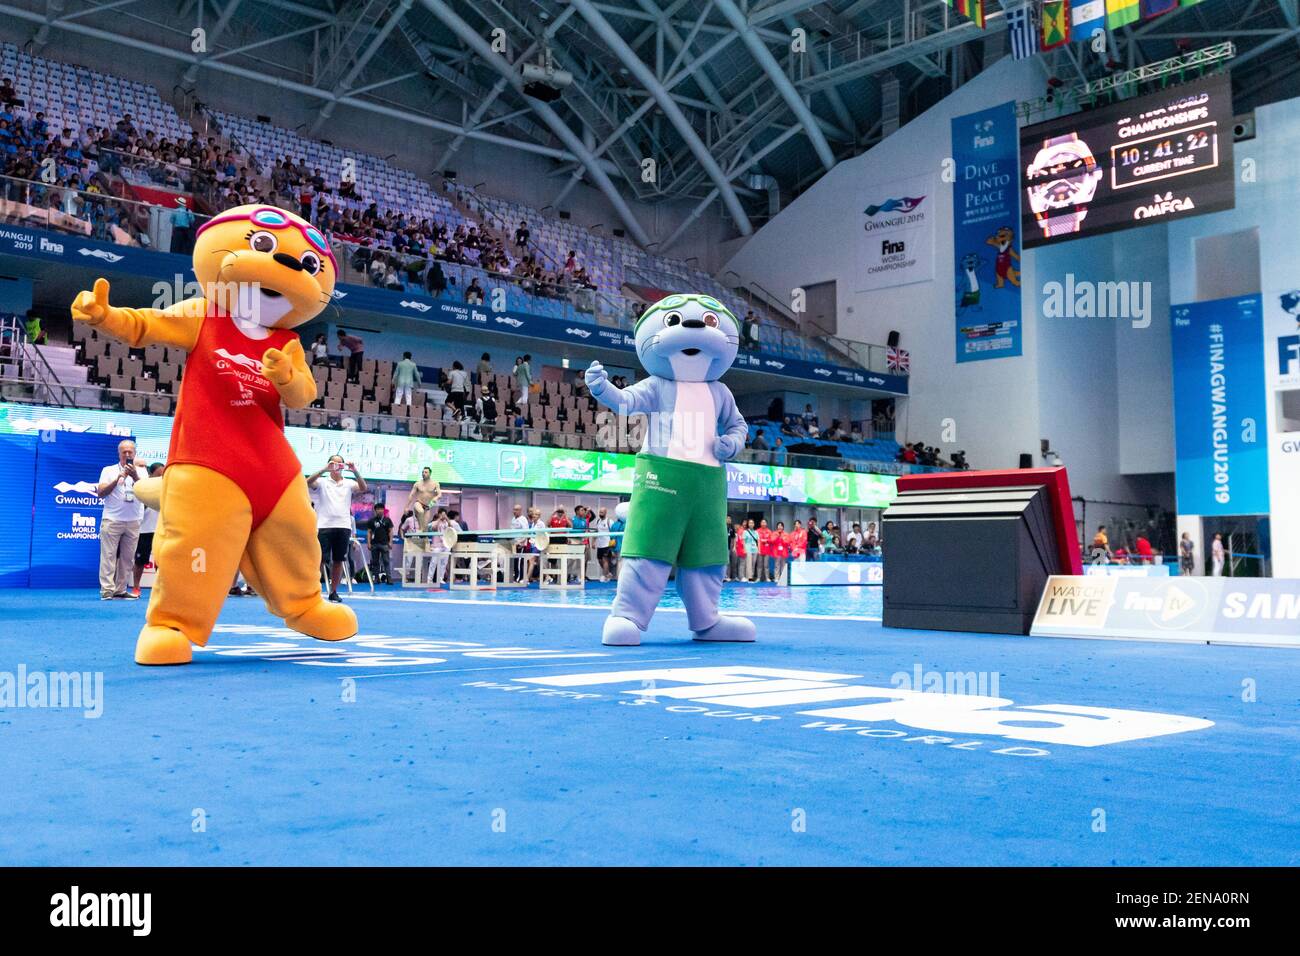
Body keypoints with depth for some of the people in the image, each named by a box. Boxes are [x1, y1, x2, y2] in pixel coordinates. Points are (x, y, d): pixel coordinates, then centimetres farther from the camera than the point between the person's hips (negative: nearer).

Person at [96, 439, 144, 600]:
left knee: (127, 558, 3)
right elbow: (100, 493, -1)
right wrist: (118, 479, -13)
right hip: (112, 519, -2)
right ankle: (107, 590, -8)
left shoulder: (140, 472, 10)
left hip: (133, 522, 2)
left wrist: (135, 477, -23)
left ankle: (120, 590, 8)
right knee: (108, 556, -7)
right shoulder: (109, 470, 8)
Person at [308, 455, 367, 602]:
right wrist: (324, 470, -24)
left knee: (338, 560, 6)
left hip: (343, 526, 2)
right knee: (318, 560, -4)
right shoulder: (322, 482, 6)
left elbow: (363, 489, -7)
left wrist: (355, 471, -22)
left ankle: (333, 592, 15)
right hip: (324, 526, -2)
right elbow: (308, 483, -13)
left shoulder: (348, 483, 10)